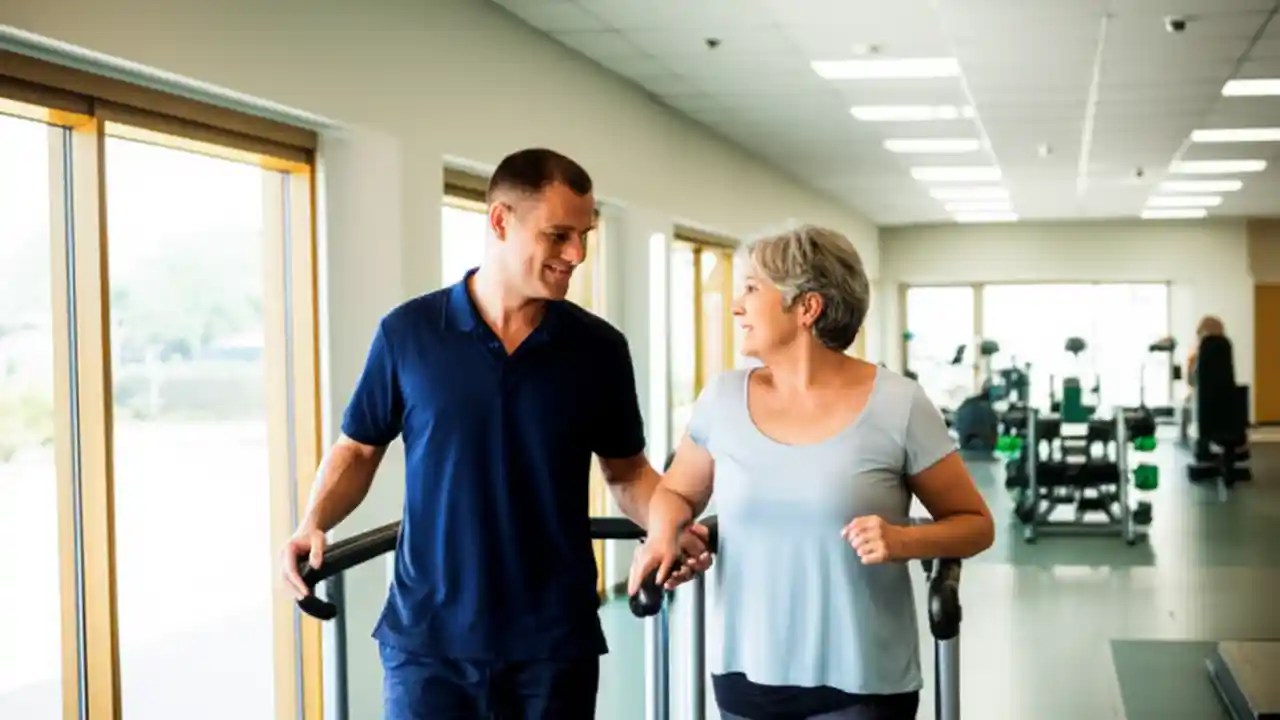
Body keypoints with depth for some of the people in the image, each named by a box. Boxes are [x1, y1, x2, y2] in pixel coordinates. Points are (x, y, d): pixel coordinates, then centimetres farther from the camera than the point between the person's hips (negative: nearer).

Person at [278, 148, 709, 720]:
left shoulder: (599, 347, 0)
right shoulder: (407, 332, -3)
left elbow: (626, 470, 9)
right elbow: (359, 449, 7)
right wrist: (314, 522, -9)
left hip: (554, 637, 1)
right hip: (427, 634, -1)